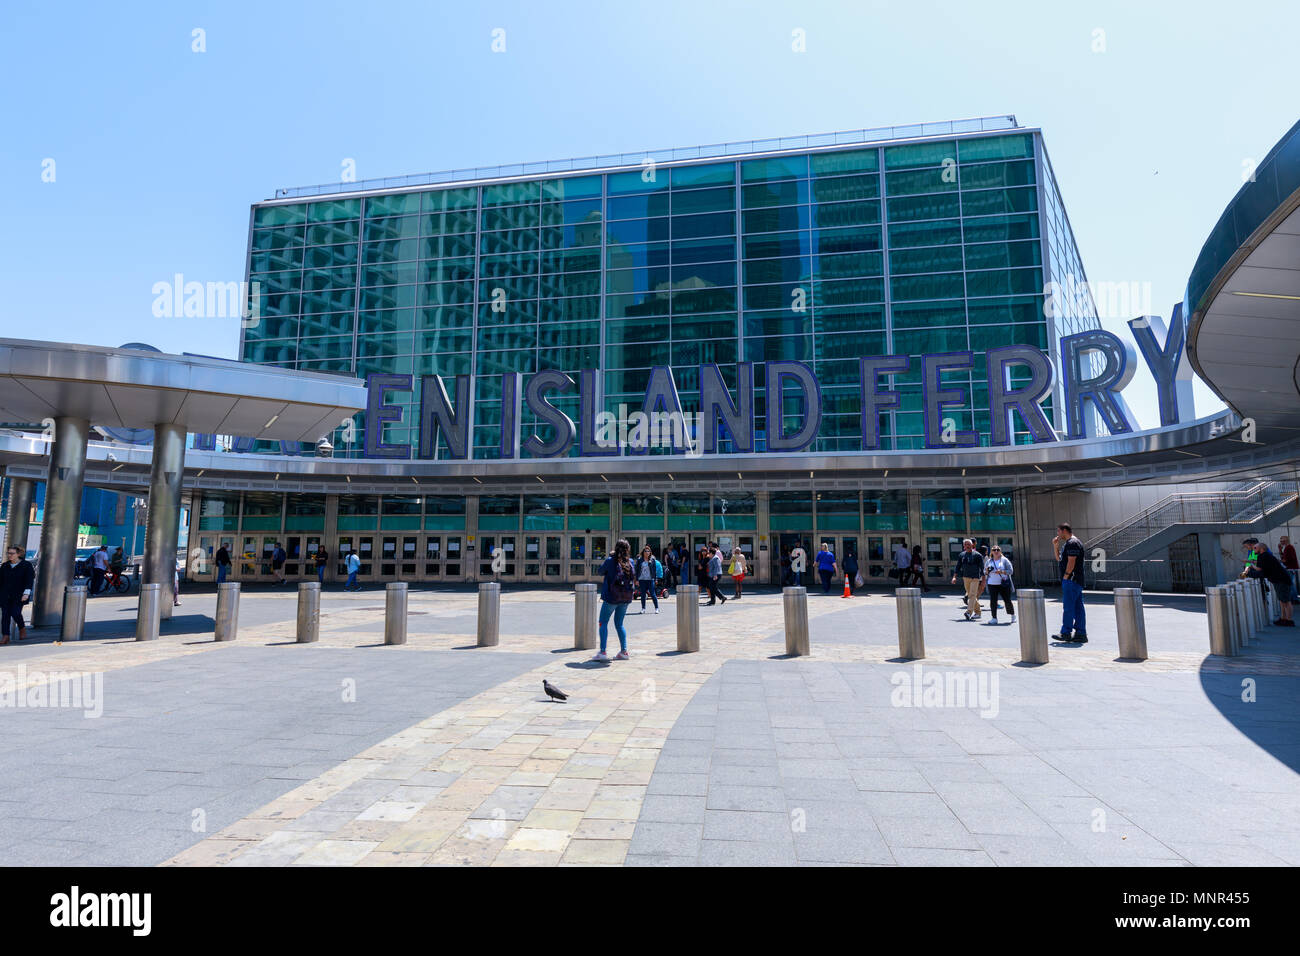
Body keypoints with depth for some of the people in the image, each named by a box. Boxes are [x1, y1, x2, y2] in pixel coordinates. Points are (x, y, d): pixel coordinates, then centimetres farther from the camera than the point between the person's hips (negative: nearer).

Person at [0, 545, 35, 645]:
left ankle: (22, 629, 13)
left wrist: (26, 593, -17)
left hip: (19, 596, -4)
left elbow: (29, 580, -7)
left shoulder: (26, 565, -1)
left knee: (15, 613, -14)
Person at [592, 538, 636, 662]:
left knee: (603, 623, 6)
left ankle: (602, 652, -4)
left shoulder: (610, 561, -13)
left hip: (611, 597, -4)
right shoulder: (631, 562, -1)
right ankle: (624, 651, 14)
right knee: (619, 624, 17)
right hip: (626, 598, 4)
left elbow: (601, 571, 4)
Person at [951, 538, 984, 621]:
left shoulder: (977, 555, -5)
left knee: (972, 595, -15)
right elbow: (958, 567, 10)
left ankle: (969, 612, -26)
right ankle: (977, 612, 23)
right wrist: (954, 577, -1)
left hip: (975, 578, -5)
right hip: (966, 577, 5)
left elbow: (982, 568, -3)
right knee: (970, 595, 10)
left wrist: (983, 579, -7)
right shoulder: (961, 555, 8)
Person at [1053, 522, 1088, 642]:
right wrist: (1055, 546, 14)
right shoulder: (1067, 543, 19)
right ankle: (1081, 634, 11)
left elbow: (1071, 562, -19)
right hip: (1076, 581, 10)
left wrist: (1065, 576, -15)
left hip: (1071, 580, -10)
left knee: (1068, 607, -7)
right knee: (1078, 607, 9)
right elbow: (1059, 559, 27)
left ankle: (1066, 633, -5)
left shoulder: (1072, 543, -13)